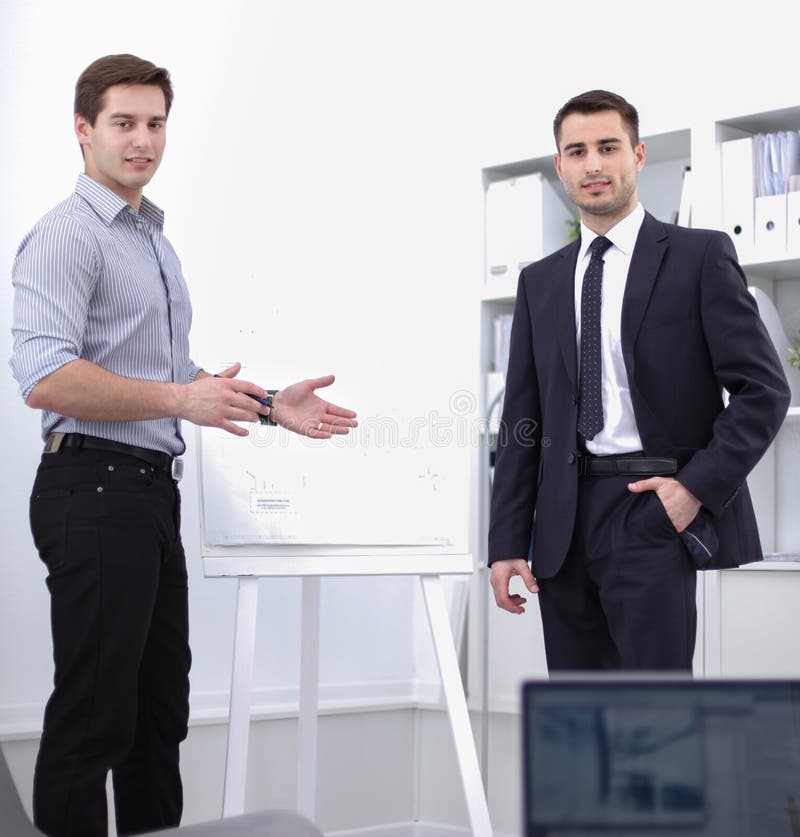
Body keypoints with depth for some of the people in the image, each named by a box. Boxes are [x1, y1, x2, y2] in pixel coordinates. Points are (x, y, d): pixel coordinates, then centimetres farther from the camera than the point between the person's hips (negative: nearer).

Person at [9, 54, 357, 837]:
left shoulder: (155, 240, 19)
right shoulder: (66, 236, -10)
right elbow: (45, 377, -24)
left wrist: (268, 406, 15)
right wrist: (180, 399, -26)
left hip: (151, 490, 9)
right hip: (95, 488, -9)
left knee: (159, 711, 14)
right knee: (92, 717, -5)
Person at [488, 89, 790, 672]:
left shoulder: (699, 256, 2)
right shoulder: (540, 282, 15)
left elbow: (765, 388, -3)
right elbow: (521, 421, 13)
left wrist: (699, 485, -12)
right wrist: (507, 544, 7)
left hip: (652, 511, -5)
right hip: (564, 525, 5)